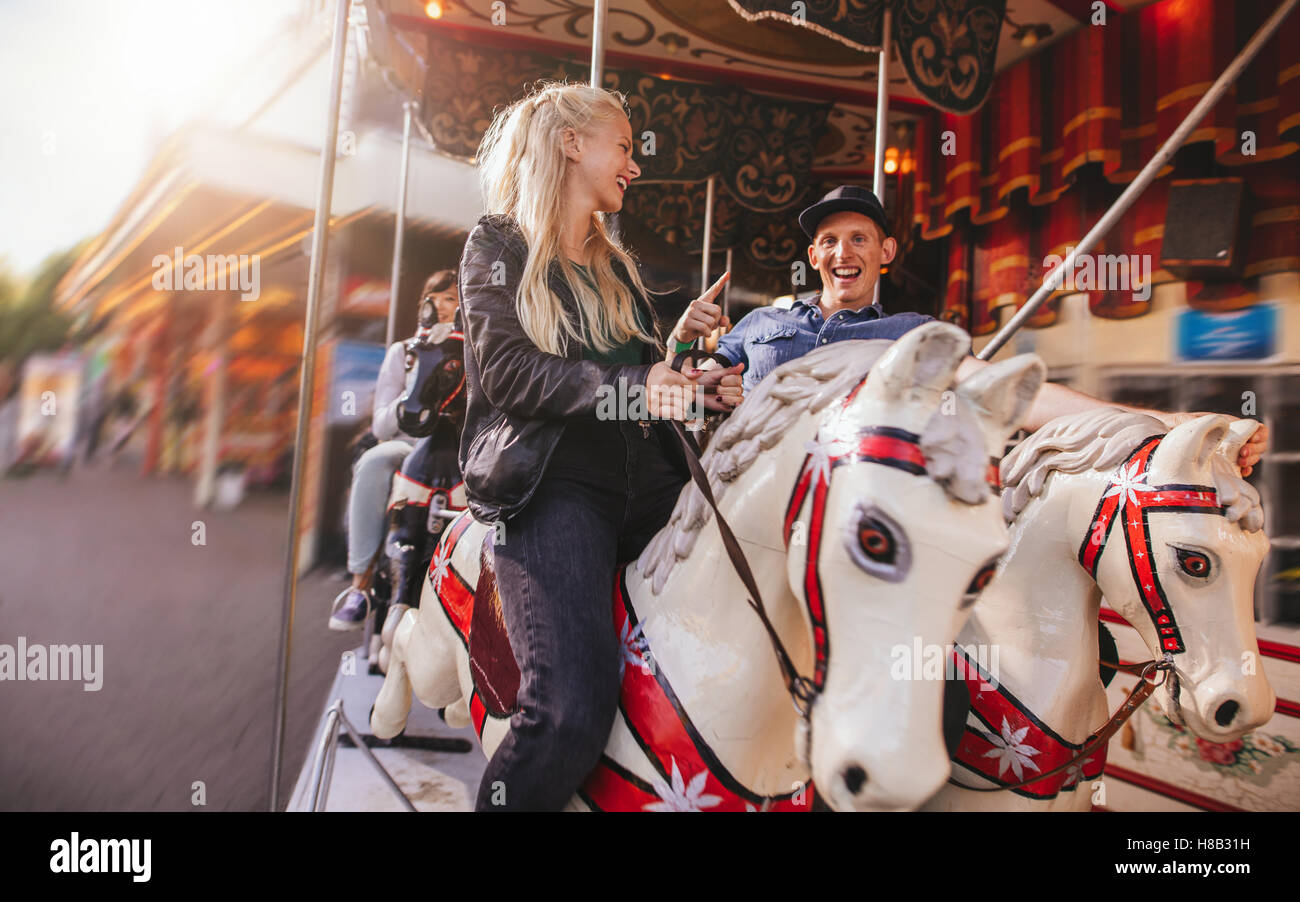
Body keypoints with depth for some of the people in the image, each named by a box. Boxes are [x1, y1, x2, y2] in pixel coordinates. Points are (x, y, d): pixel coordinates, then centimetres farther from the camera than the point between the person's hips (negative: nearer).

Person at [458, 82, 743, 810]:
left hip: (646, 479, 7)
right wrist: (627, 388, -20)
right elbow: (506, 369, -9)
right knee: (573, 714, -20)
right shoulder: (498, 246, 6)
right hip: (553, 483, -6)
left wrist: (700, 389, 6)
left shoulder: (618, 264, 25)